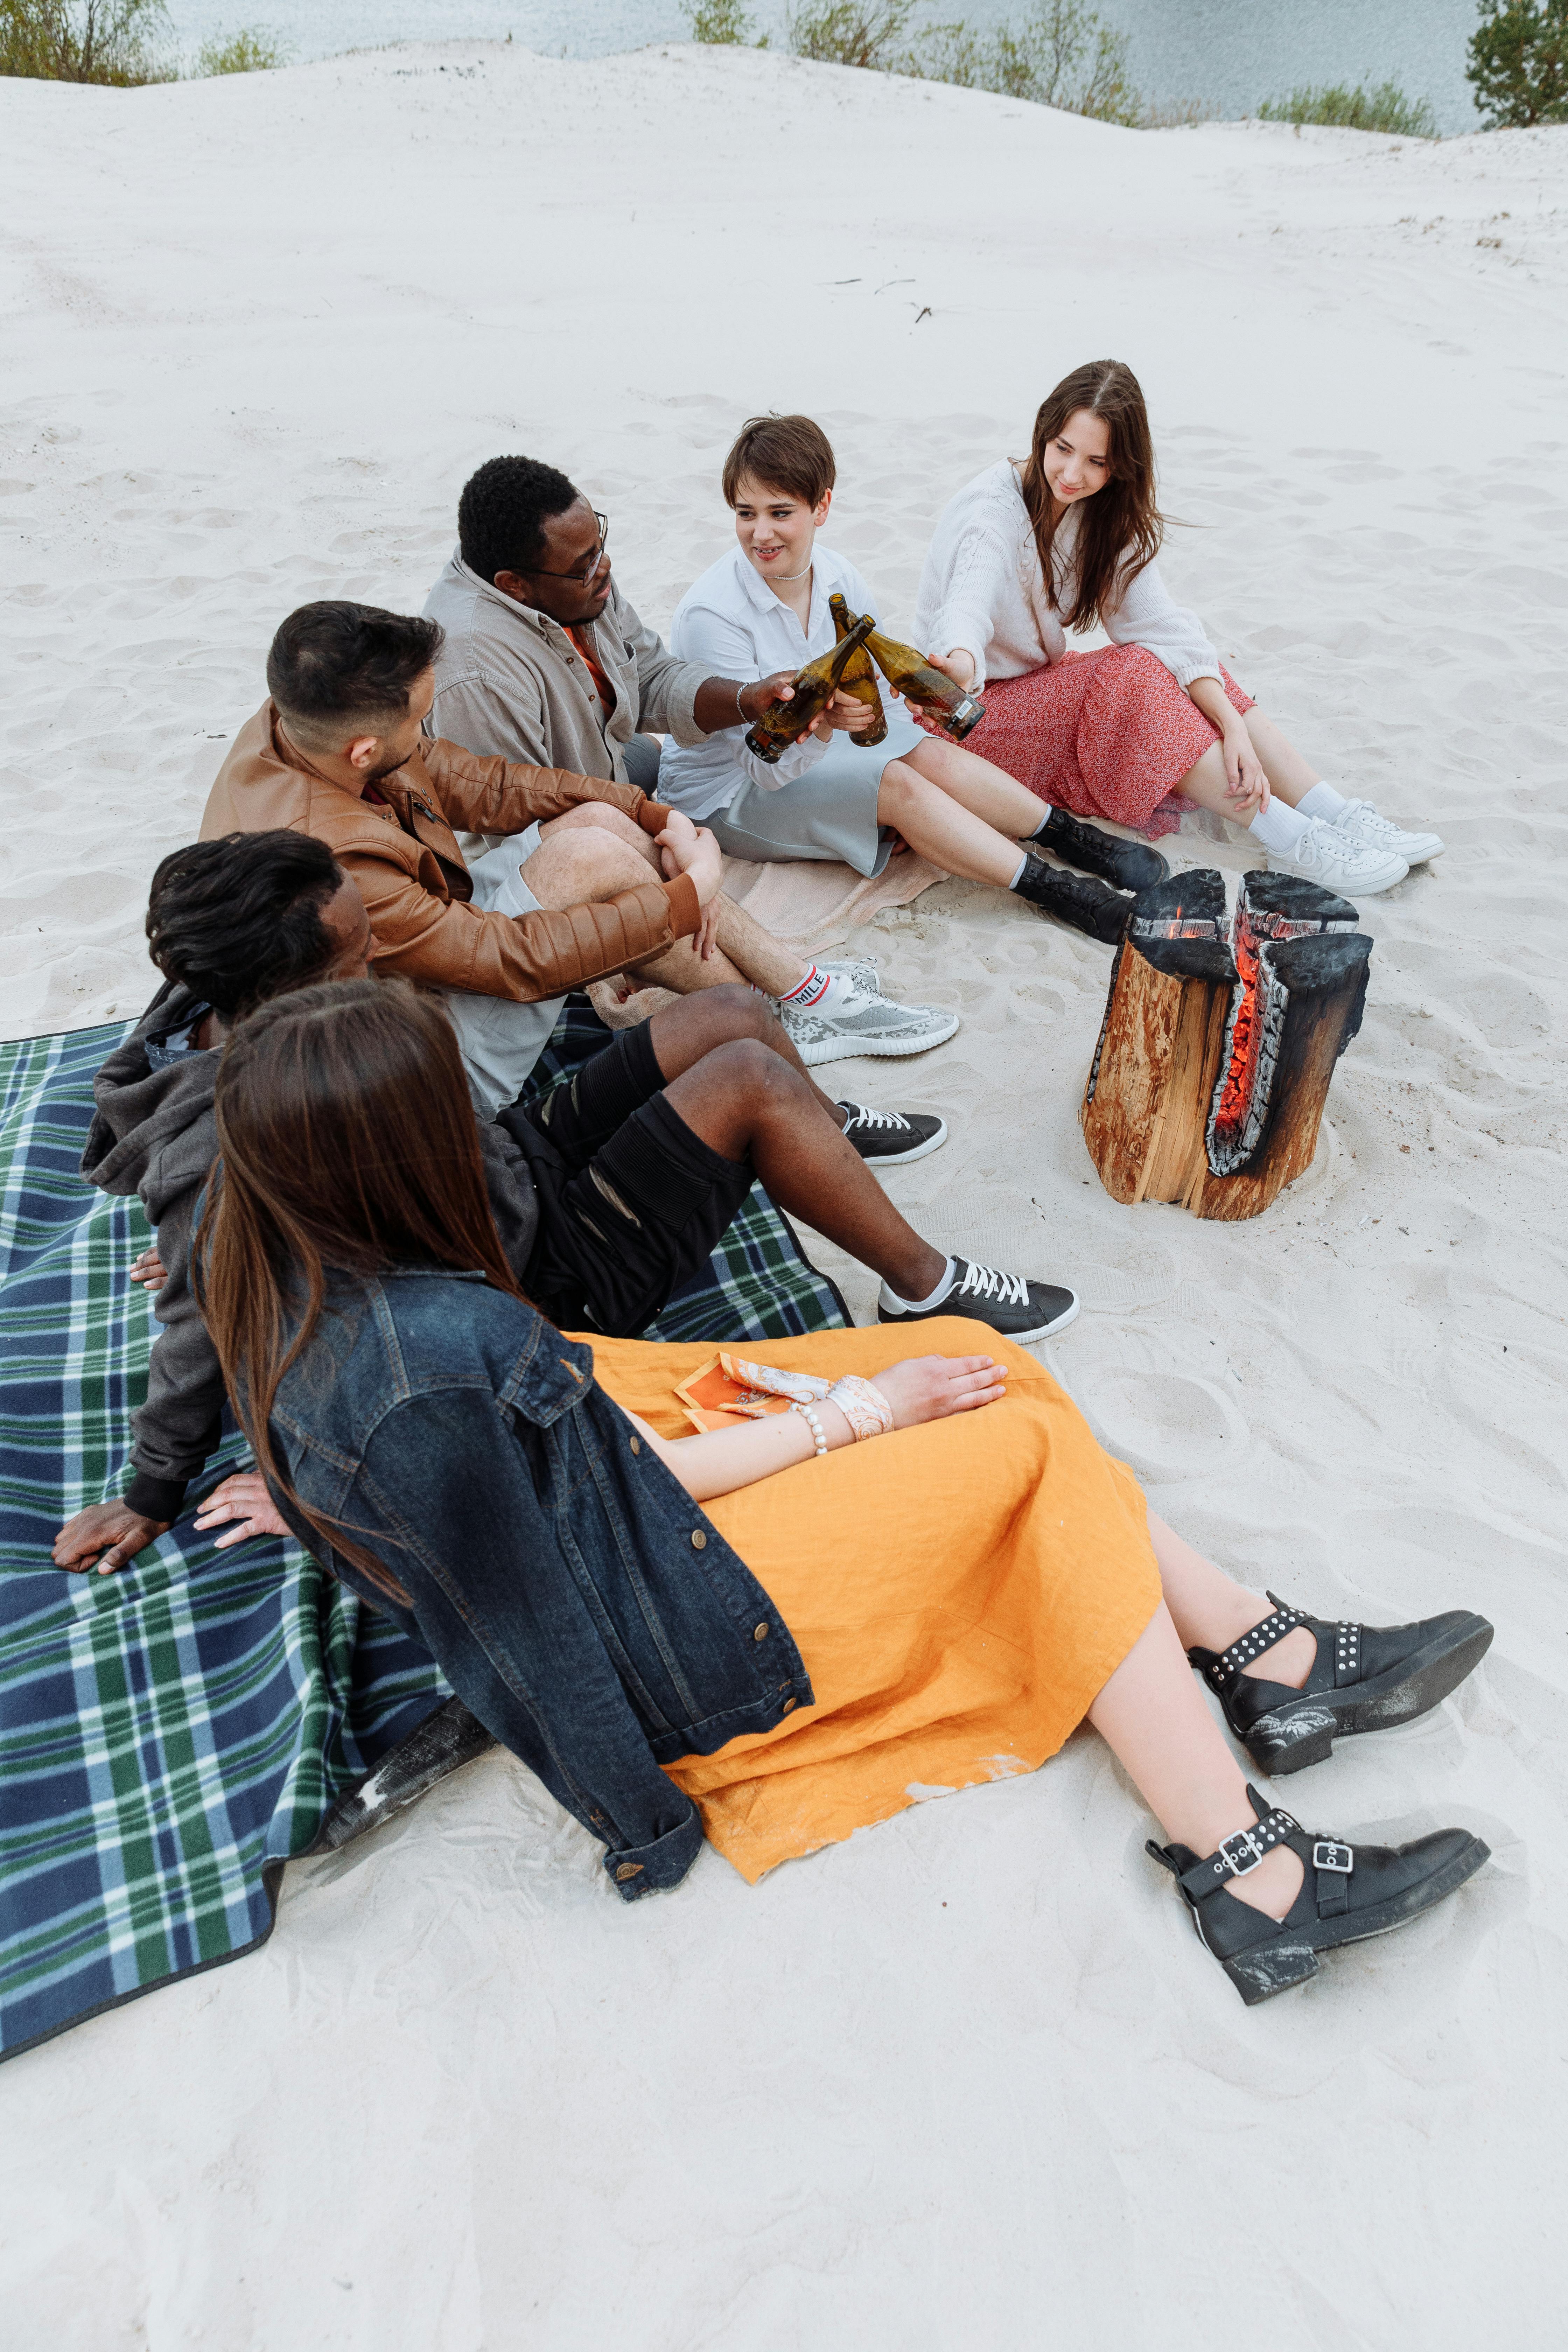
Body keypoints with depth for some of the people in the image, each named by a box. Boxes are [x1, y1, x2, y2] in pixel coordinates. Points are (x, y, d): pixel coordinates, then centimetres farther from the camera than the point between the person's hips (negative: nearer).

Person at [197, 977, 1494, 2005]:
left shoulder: (276, 1279, -6)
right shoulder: (444, 1351, -33)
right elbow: (648, 1482, -20)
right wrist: (858, 1412, -12)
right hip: (668, 1658, -9)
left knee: (970, 1354, 3)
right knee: (1034, 1447, -7)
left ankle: (1269, 1655, 10)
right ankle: (1252, 1875, 4)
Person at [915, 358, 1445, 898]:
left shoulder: (1103, 513, -1)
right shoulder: (990, 510, -20)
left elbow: (1161, 623, -11)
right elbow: (967, 604, -41)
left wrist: (1233, 724, -25)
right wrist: (959, 665, -66)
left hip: (1043, 686, 7)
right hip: (974, 710, -6)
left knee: (1184, 659, -15)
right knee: (1136, 672, -28)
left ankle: (1339, 814, -20)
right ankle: (1291, 841, -31)